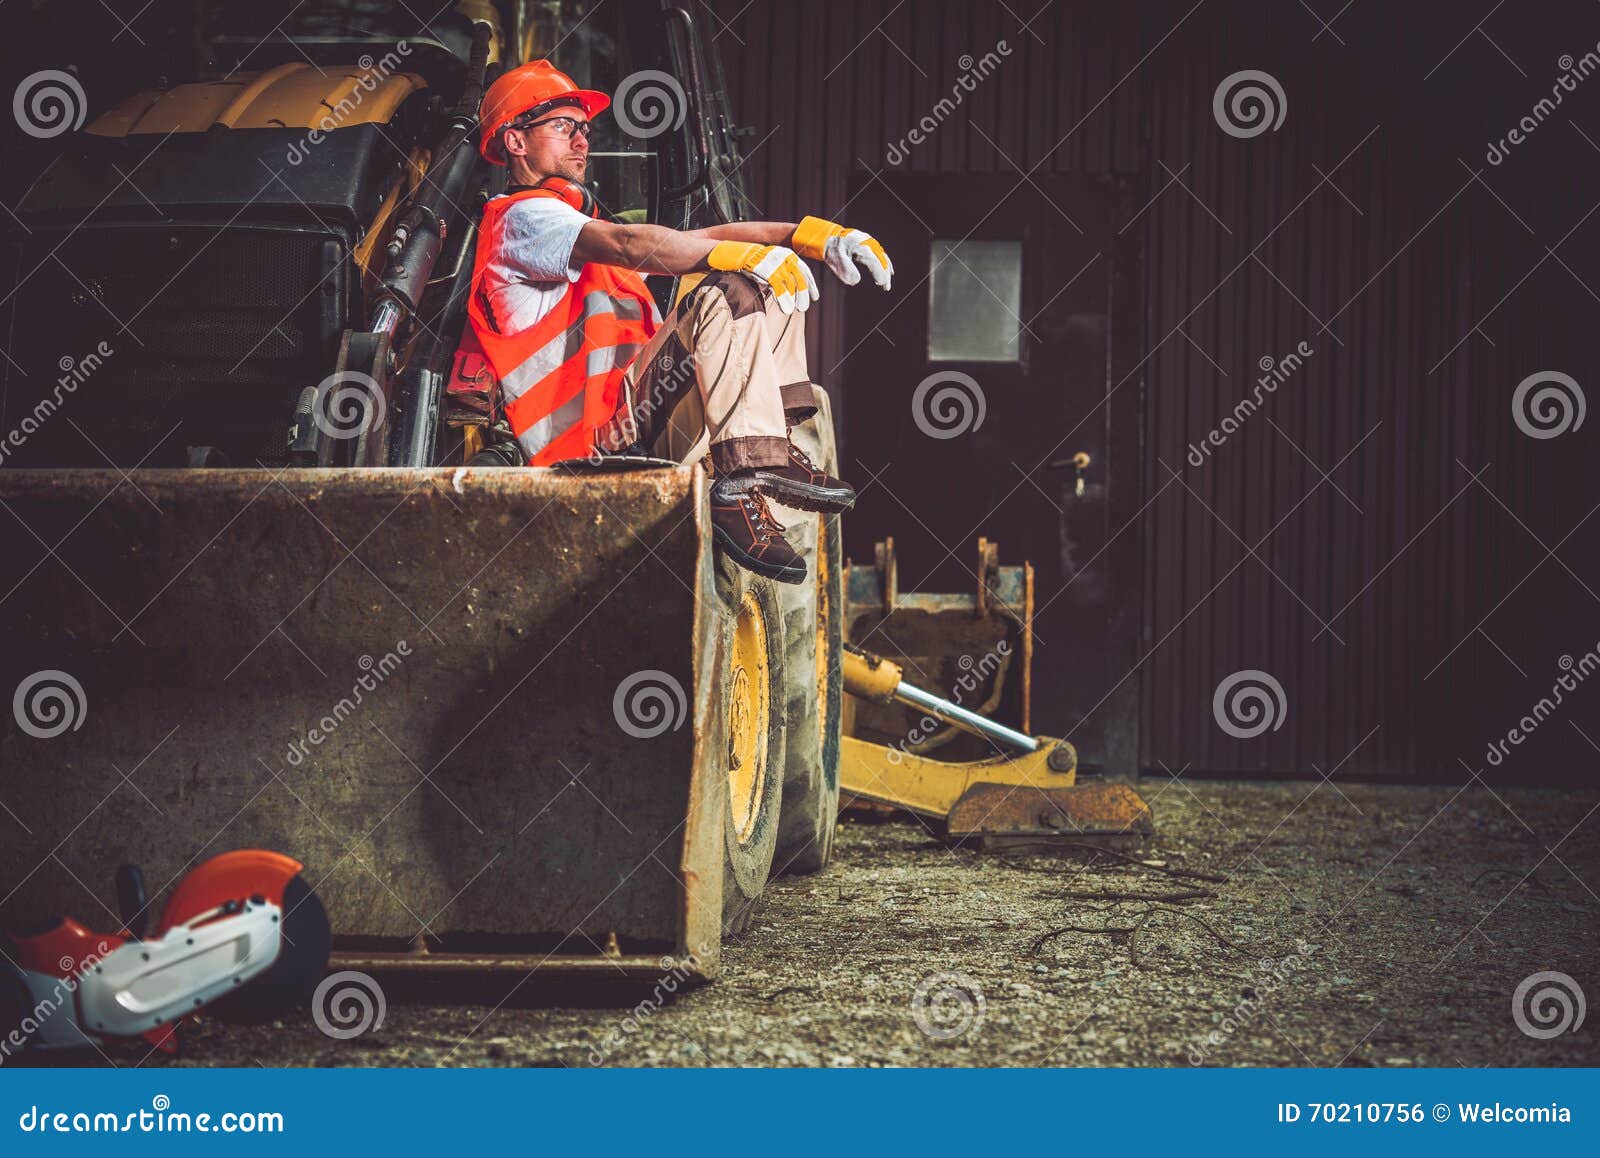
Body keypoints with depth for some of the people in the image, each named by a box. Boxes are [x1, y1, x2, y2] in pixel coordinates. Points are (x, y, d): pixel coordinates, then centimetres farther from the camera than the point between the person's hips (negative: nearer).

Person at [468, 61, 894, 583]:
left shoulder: (580, 222, 31)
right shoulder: (523, 218, 0)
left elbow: (700, 240, 20)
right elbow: (630, 246, -19)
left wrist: (809, 235, 6)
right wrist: (746, 254, -23)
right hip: (603, 432, -10)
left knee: (778, 273, 11)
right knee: (731, 294, -27)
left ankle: (776, 452, -6)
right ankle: (742, 486, -36)